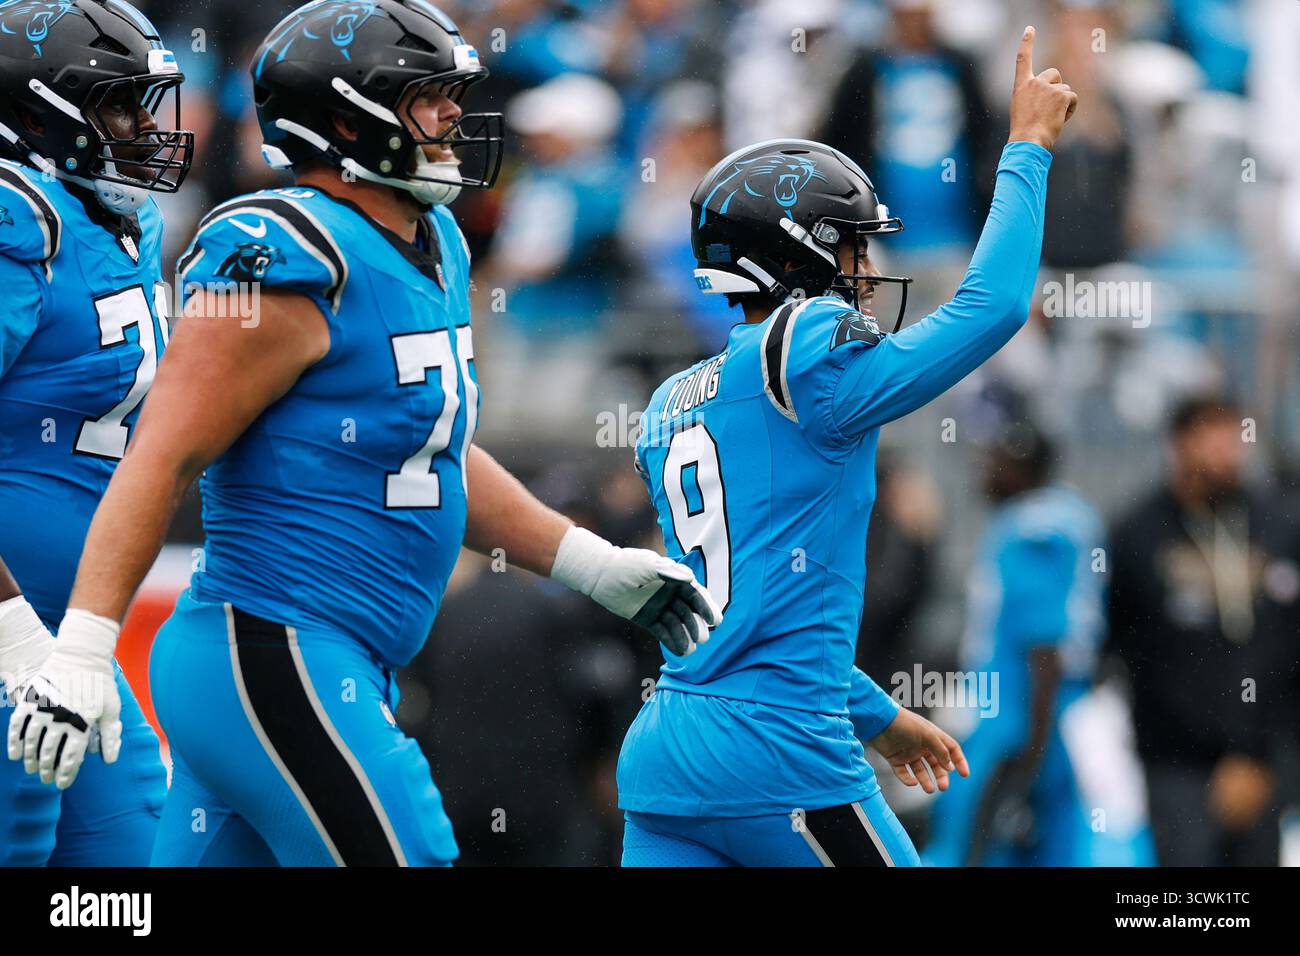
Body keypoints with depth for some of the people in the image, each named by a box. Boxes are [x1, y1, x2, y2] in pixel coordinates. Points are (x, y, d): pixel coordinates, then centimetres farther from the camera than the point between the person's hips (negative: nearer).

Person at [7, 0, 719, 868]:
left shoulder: (432, 252, 14)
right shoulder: (290, 266, -15)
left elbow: (435, 457, 26)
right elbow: (164, 460, -18)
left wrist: (599, 569, 25)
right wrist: (81, 653, -23)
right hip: (275, 664, -10)